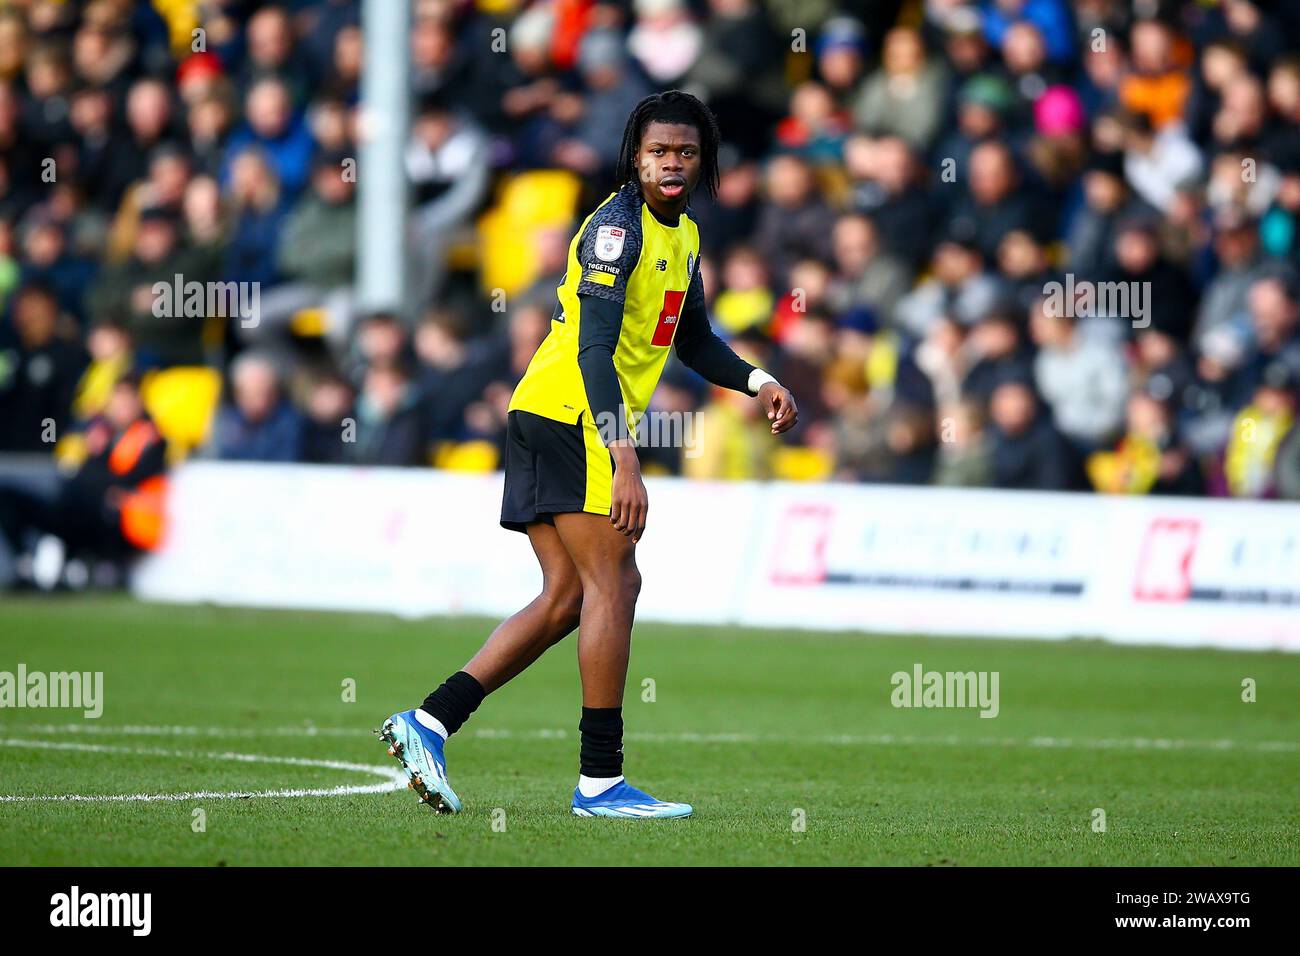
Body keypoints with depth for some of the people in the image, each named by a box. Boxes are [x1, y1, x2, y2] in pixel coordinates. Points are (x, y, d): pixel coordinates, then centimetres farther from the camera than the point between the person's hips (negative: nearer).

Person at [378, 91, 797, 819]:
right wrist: (624, 460, -30)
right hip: (569, 417, -10)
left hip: (548, 423, 10)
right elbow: (593, 350, -23)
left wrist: (757, 382, 11)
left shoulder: (683, 236, 16)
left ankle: (428, 722, 4)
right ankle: (601, 780, -7)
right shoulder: (617, 227, -14)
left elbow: (694, 342, 29)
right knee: (612, 585, -9)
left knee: (568, 597, 7)